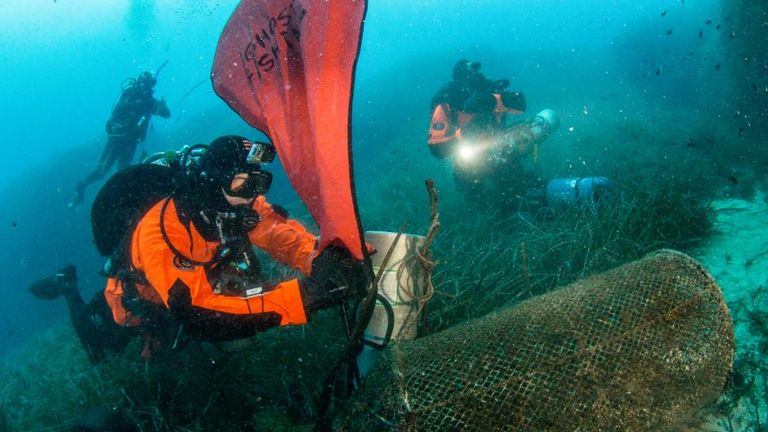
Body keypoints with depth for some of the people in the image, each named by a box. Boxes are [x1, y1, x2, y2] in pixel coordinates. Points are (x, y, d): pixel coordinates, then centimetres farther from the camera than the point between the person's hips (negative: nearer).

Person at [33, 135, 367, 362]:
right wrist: (303, 294, -66)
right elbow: (200, 316, -56)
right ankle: (69, 287, 37)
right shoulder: (160, 232, -46)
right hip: (137, 301, -5)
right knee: (100, 353, 21)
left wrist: (320, 258, -63)